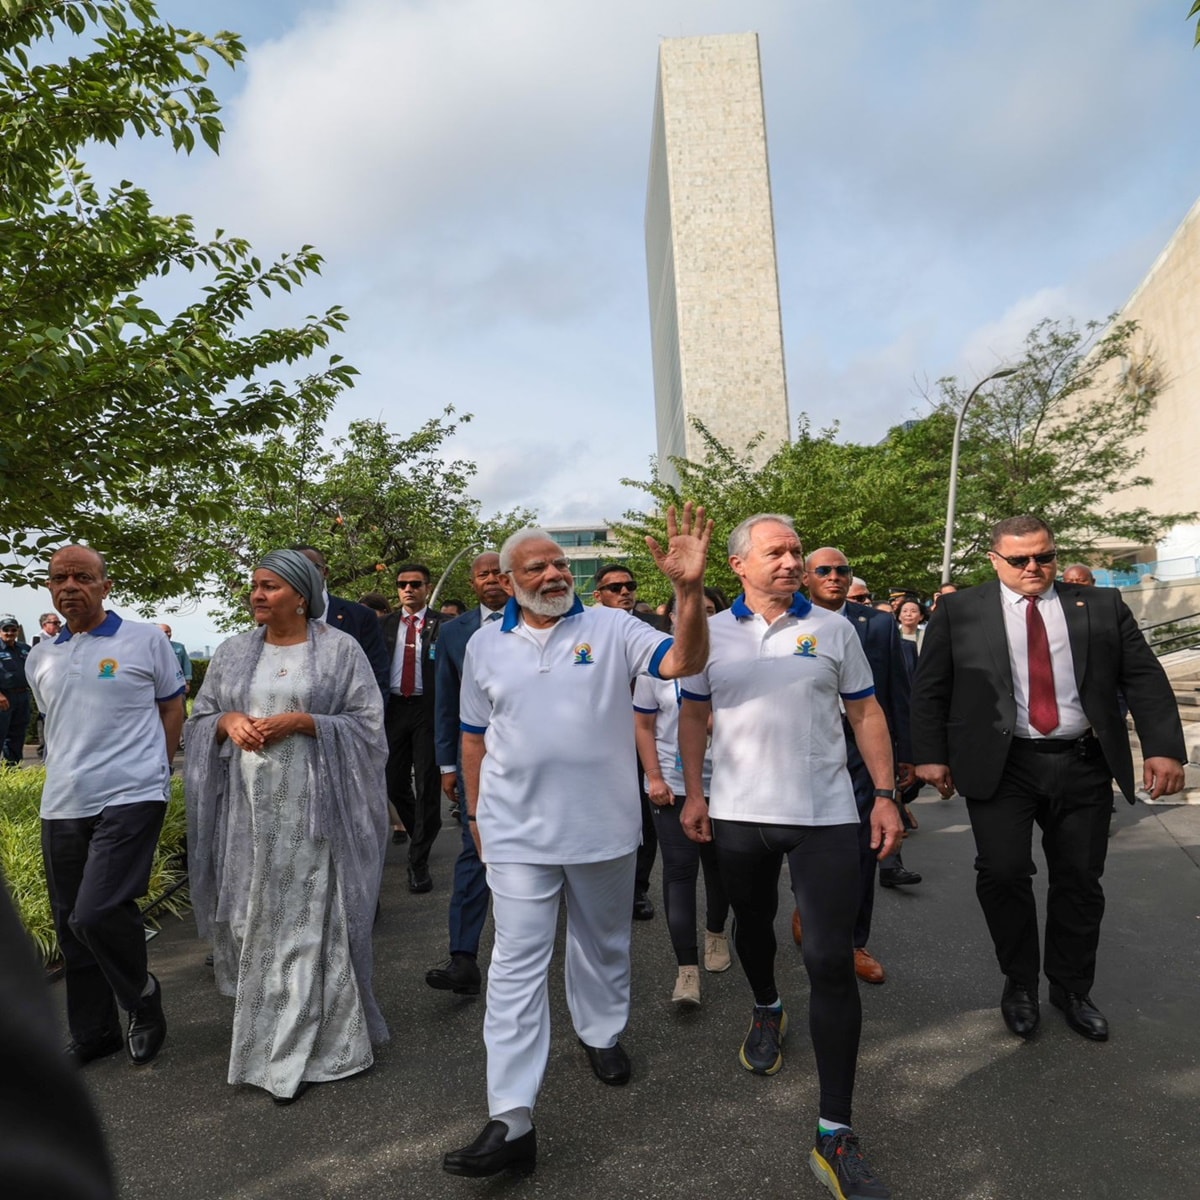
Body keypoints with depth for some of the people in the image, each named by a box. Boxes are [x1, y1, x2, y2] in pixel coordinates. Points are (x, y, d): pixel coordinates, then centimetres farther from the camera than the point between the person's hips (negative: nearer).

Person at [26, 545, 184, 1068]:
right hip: (62, 807, 6)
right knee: (71, 925, 12)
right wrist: (72, 772, 17)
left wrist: (151, 773, 4)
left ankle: (142, 998, 12)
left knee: (97, 913, -17)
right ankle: (92, 1035, 30)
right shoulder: (40, 657, 12)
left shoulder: (145, 641, -2)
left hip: (129, 799, -6)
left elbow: (172, 708, 6)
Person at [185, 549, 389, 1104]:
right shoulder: (233, 652, 10)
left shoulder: (340, 649, -3)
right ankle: (270, 1037, 28)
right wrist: (229, 720, -8)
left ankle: (303, 1051, 12)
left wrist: (299, 721, -16)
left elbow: (367, 721, -6)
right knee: (254, 919, 8)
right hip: (248, 809, 4)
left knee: (310, 921, 0)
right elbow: (201, 718, 14)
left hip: (312, 809, -4)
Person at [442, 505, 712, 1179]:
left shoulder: (611, 629, -6)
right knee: (517, 964, 0)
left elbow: (686, 662, -20)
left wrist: (691, 588, -35)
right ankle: (513, 1122, 6)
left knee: (603, 944, 20)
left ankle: (603, 1035, 47)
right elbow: (476, 736, 10)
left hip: (604, 827, 0)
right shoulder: (486, 645, 2)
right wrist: (477, 813, 12)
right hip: (518, 833, 1)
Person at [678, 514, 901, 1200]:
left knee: (832, 961, -4)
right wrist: (694, 794, 0)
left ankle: (836, 1133, 6)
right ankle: (767, 1009, 54)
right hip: (738, 813, 2)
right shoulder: (712, 633, 2)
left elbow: (866, 714, 4)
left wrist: (886, 795, -2)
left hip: (825, 815, -1)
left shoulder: (833, 629, 1)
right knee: (754, 924, 22)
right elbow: (694, 717, 7)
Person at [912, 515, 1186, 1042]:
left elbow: (1144, 678, 5)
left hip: (1083, 765, 2)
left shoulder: (1101, 605, 7)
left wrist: (1164, 747, -5)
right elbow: (929, 688, 2)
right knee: (1002, 872, -7)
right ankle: (1019, 984, 18)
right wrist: (931, 755, -3)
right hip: (1000, 766, -2)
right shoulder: (960, 611, 2)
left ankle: (1071, 988, 32)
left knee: (1080, 880, 10)